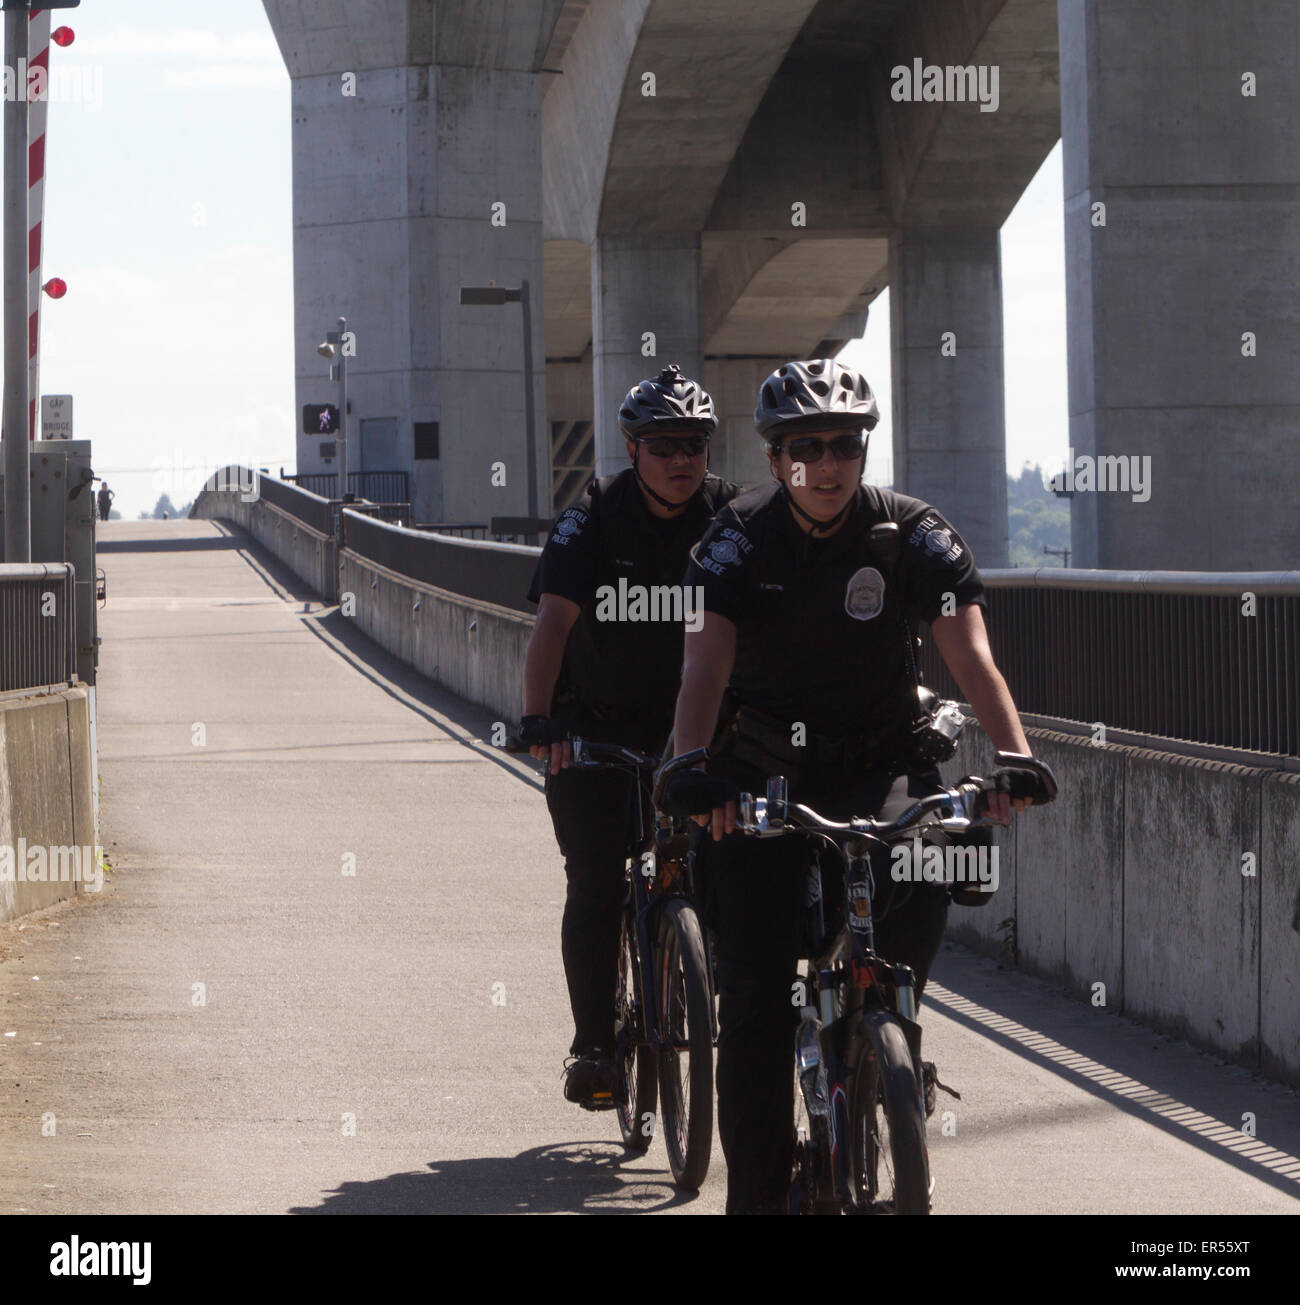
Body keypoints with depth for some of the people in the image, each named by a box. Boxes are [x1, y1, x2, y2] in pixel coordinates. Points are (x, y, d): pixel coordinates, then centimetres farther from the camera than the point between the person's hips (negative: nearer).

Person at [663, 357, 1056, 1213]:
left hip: (882, 765, 1)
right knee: (756, 995, -9)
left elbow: (971, 656, -19)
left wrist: (1014, 755, -36)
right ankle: (757, 1191, 3)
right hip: (764, 776, 0)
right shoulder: (741, 539, -10)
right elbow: (707, 663, -23)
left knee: (925, 871, -31)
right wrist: (692, 768, -41)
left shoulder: (913, 534, -9)